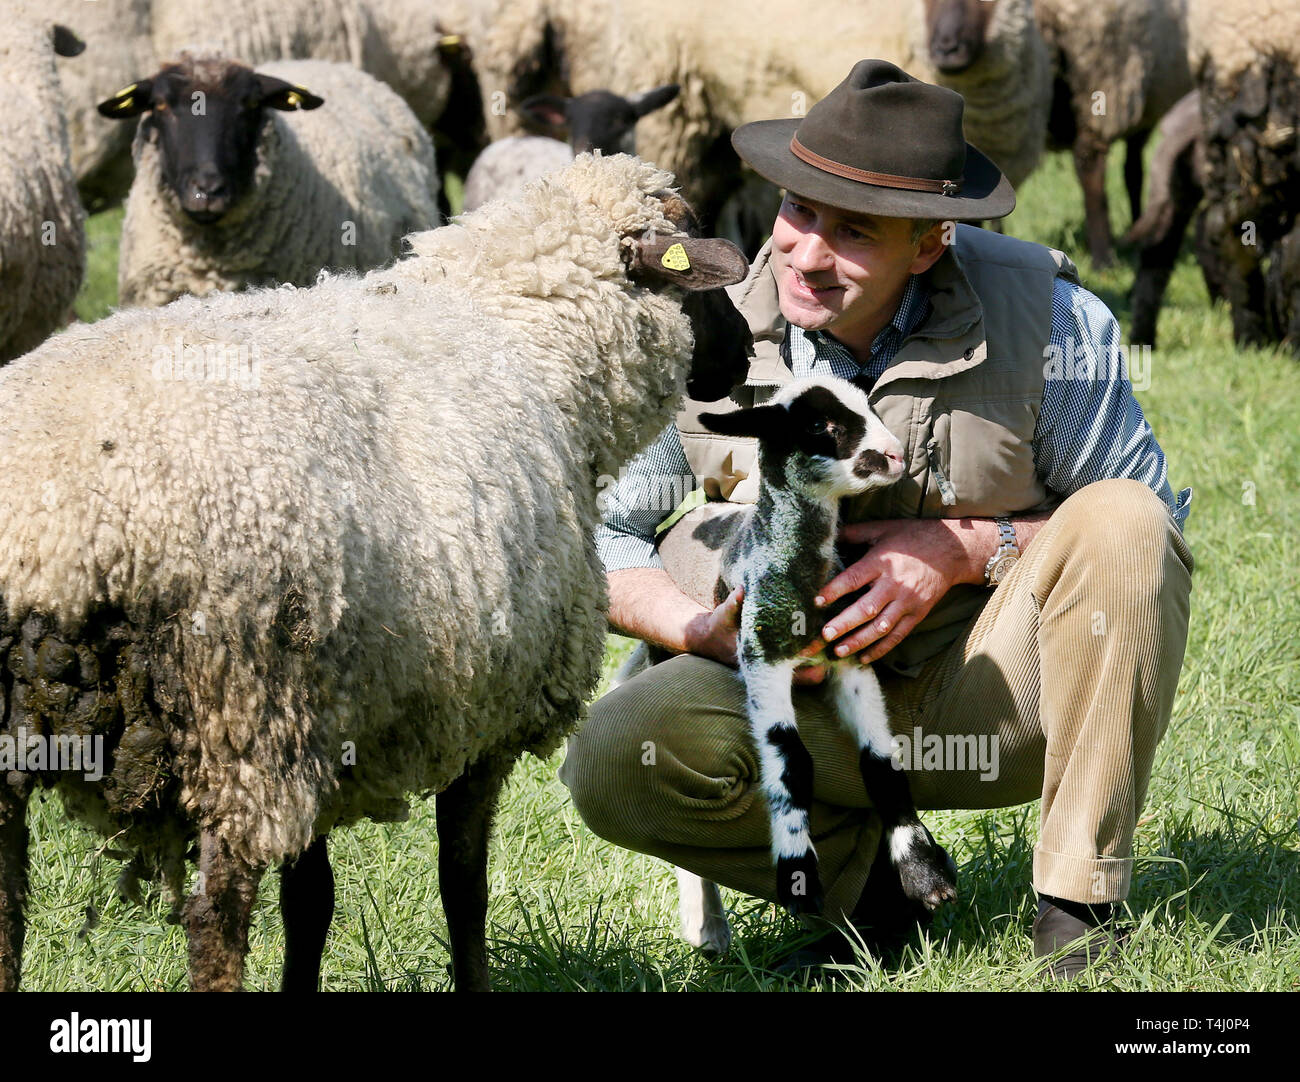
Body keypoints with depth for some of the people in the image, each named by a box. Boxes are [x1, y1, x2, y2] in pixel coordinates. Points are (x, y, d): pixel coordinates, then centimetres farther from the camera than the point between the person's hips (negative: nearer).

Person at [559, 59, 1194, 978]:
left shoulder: (1040, 314, -11)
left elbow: (1155, 519, -4)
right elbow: (595, 535, 1)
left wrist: (968, 551, -19)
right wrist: (702, 631, -20)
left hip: (997, 699, 0)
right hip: (808, 713, 1)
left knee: (1121, 522, -27)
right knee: (616, 755, -27)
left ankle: (1080, 901, -16)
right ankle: (874, 872, 1)